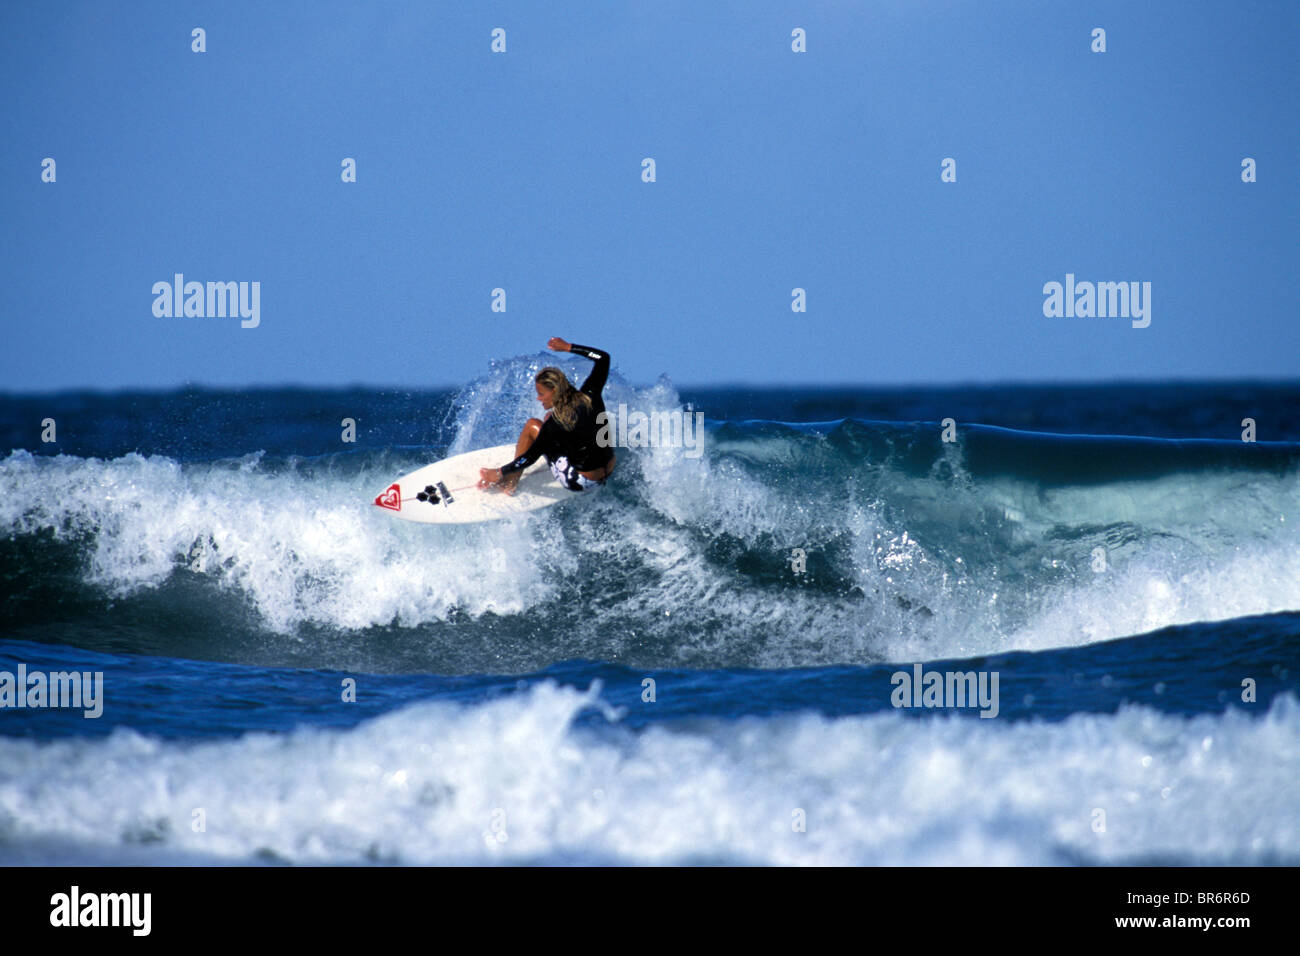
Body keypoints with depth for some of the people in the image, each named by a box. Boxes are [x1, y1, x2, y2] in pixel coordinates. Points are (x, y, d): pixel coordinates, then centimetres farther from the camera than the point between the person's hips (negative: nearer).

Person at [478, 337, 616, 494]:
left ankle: (511, 480, 16)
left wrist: (501, 473, -2)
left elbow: (529, 458, -15)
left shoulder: (554, 425, -25)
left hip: (580, 483, -7)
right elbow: (603, 358, 6)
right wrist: (568, 347, 12)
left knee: (532, 426, 1)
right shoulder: (589, 396, -9)